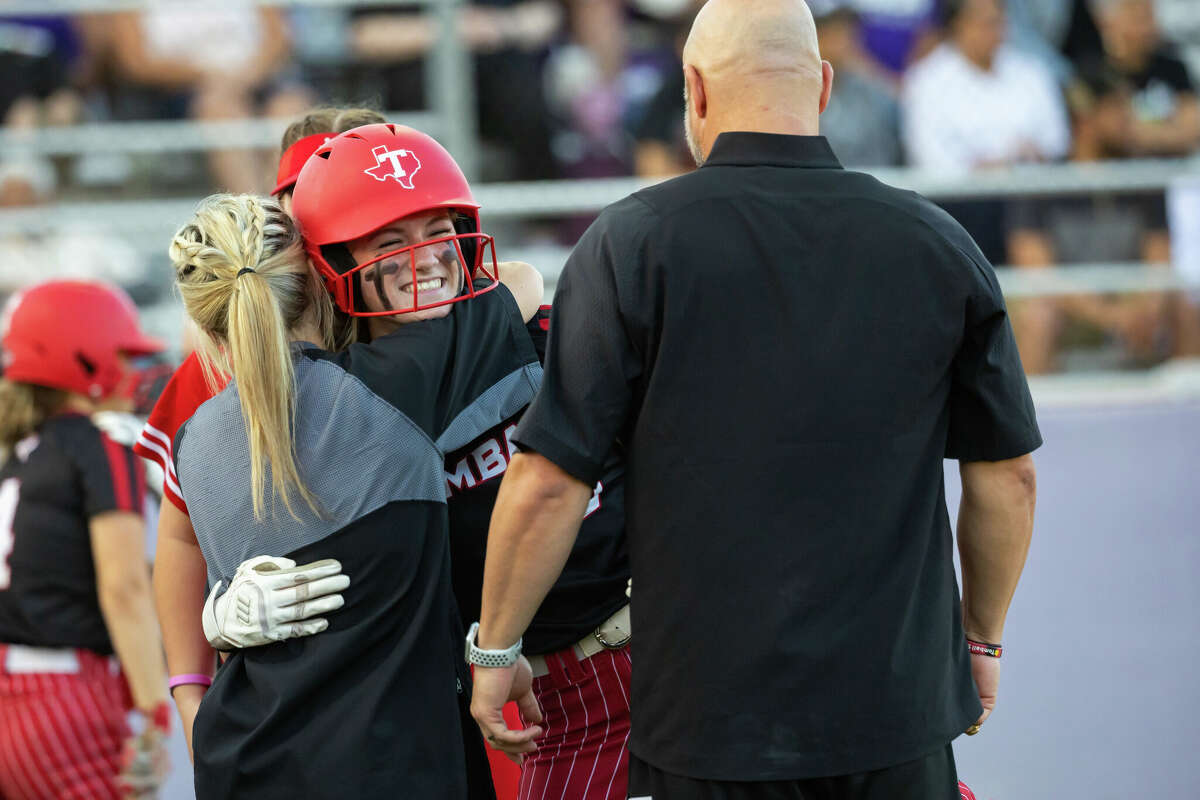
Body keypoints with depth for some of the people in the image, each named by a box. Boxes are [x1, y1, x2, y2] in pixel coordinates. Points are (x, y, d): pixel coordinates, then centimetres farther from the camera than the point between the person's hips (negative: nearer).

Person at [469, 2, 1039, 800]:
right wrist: (982, 641, 21)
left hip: (709, 719, -2)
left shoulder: (632, 245, -8)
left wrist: (496, 650, 4)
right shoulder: (937, 245, 0)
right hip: (900, 711, 2)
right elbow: (1007, 477, 6)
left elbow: (548, 486, -10)